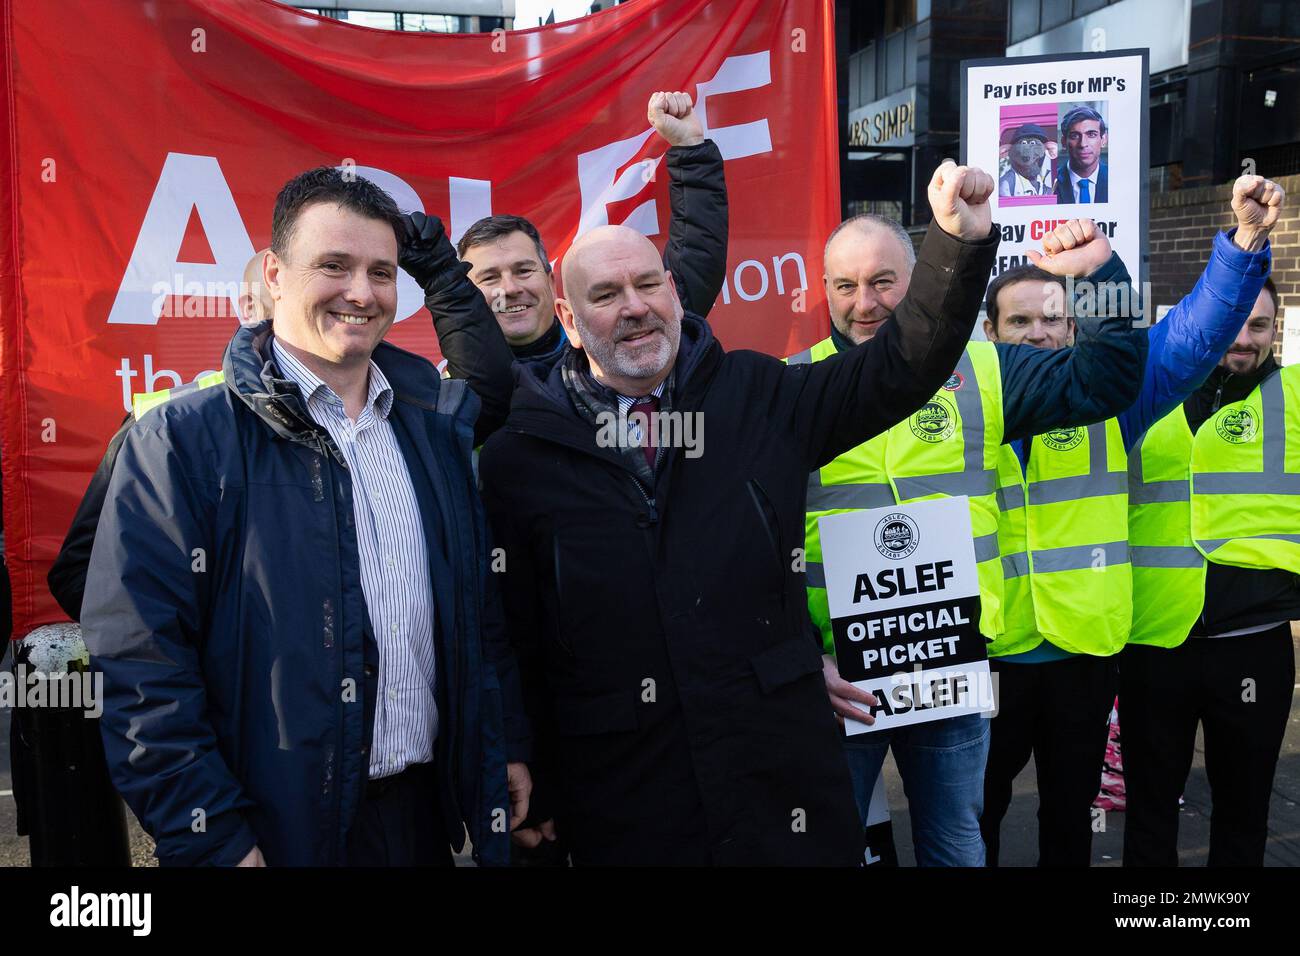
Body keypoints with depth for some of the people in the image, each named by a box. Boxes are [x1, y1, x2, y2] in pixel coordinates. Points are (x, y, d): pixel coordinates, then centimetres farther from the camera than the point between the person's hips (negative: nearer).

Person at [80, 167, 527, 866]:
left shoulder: (433, 427, 5)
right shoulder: (182, 440, -10)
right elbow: (139, 658, -14)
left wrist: (505, 745, 10)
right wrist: (211, 839, -15)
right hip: (279, 828, -4)